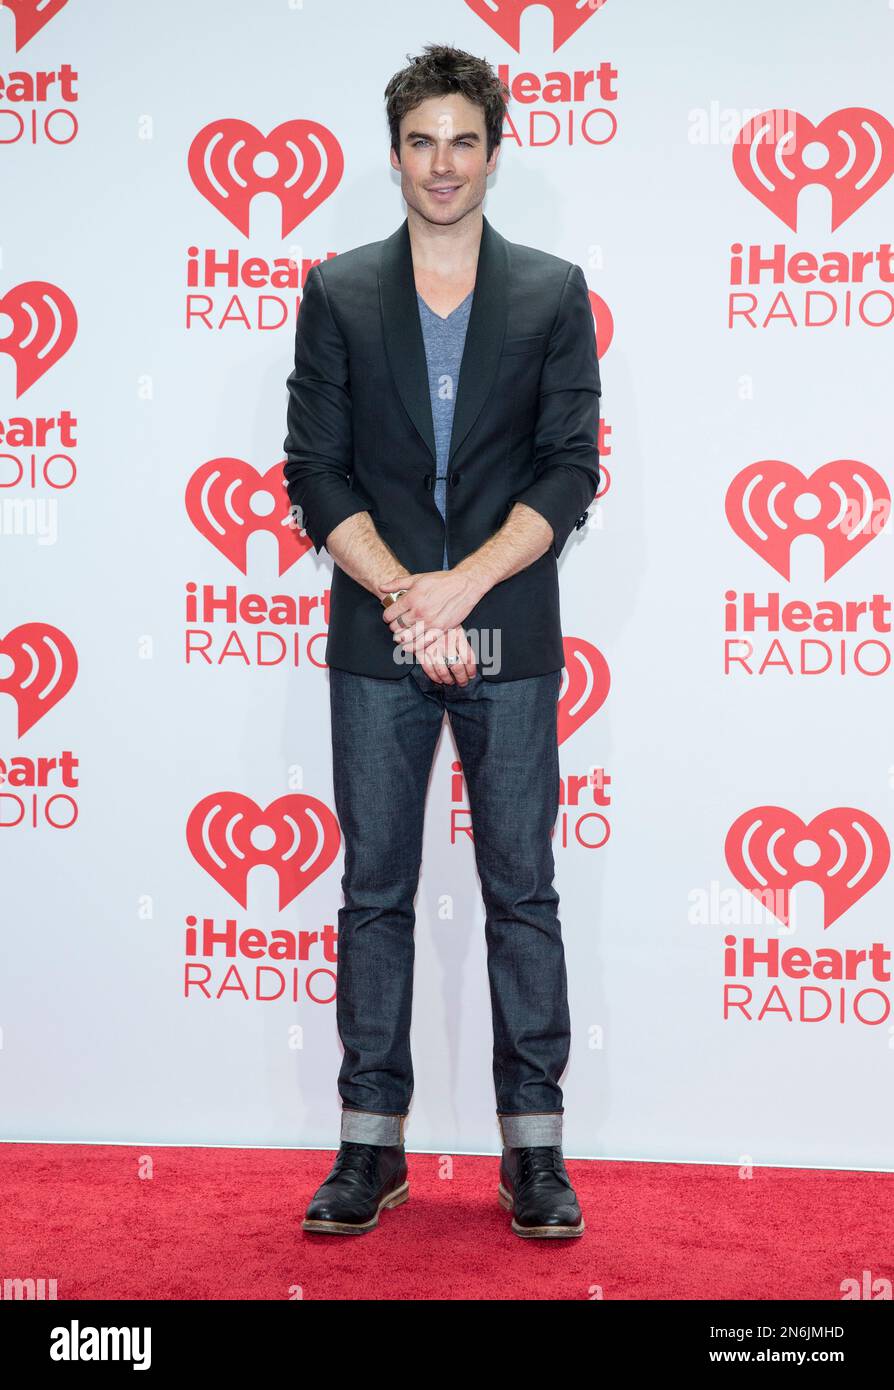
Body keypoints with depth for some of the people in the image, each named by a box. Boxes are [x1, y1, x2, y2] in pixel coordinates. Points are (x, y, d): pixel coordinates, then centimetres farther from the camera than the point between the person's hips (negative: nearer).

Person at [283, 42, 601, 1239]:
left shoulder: (554, 293, 6)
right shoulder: (338, 293, 7)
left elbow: (572, 470, -1)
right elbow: (315, 470, 1)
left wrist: (461, 585, -12)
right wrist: (402, 596, -11)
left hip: (511, 642, 0)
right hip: (377, 642, 1)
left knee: (523, 893, 3)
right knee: (376, 894, 6)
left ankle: (535, 1151, 12)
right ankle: (373, 1146, 16)